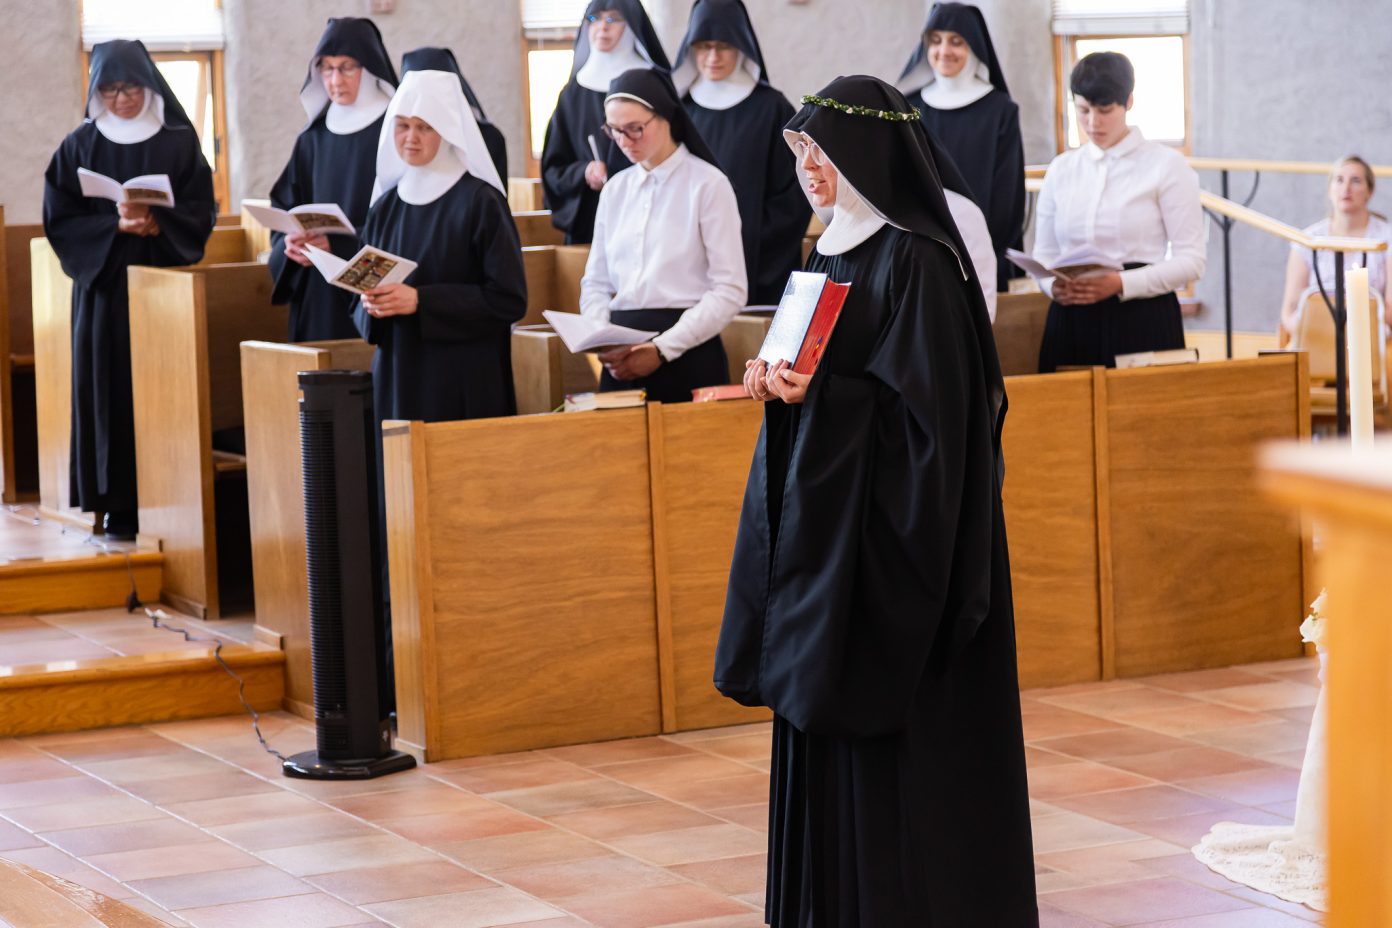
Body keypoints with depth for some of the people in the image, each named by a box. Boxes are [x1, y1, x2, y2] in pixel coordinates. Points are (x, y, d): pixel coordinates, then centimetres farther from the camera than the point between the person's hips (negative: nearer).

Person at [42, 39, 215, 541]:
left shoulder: (180, 141, 4)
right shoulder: (79, 147, 4)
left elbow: (201, 212, 1)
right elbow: (60, 219, 1)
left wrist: (156, 223, -17)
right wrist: (115, 226, -14)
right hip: (104, 285, 0)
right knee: (110, 387, -3)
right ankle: (120, 503, 0)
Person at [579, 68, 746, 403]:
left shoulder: (707, 184, -4)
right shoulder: (616, 189, 12)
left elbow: (730, 291, -9)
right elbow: (596, 282, 14)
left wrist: (662, 349, -16)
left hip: (688, 356, -4)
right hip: (623, 360, 4)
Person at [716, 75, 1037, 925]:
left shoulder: (917, 261, -15)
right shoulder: (834, 251, 12)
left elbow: (927, 406, -18)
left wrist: (818, 397, -24)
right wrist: (784, 383, 1)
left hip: (891, 524, -9)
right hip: (828, 511, 9)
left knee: (898, 729, -4)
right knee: (828, 719, 11)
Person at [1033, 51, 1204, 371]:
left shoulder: (1165, 165, 0)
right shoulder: (1061, 169, 12)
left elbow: (1191, 259, -5)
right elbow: (1044, 254, 16)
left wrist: (1121, 283, -18)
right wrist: (1053, 285, -8)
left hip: (1142, 323, -3)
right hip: (1072, 324, 3)